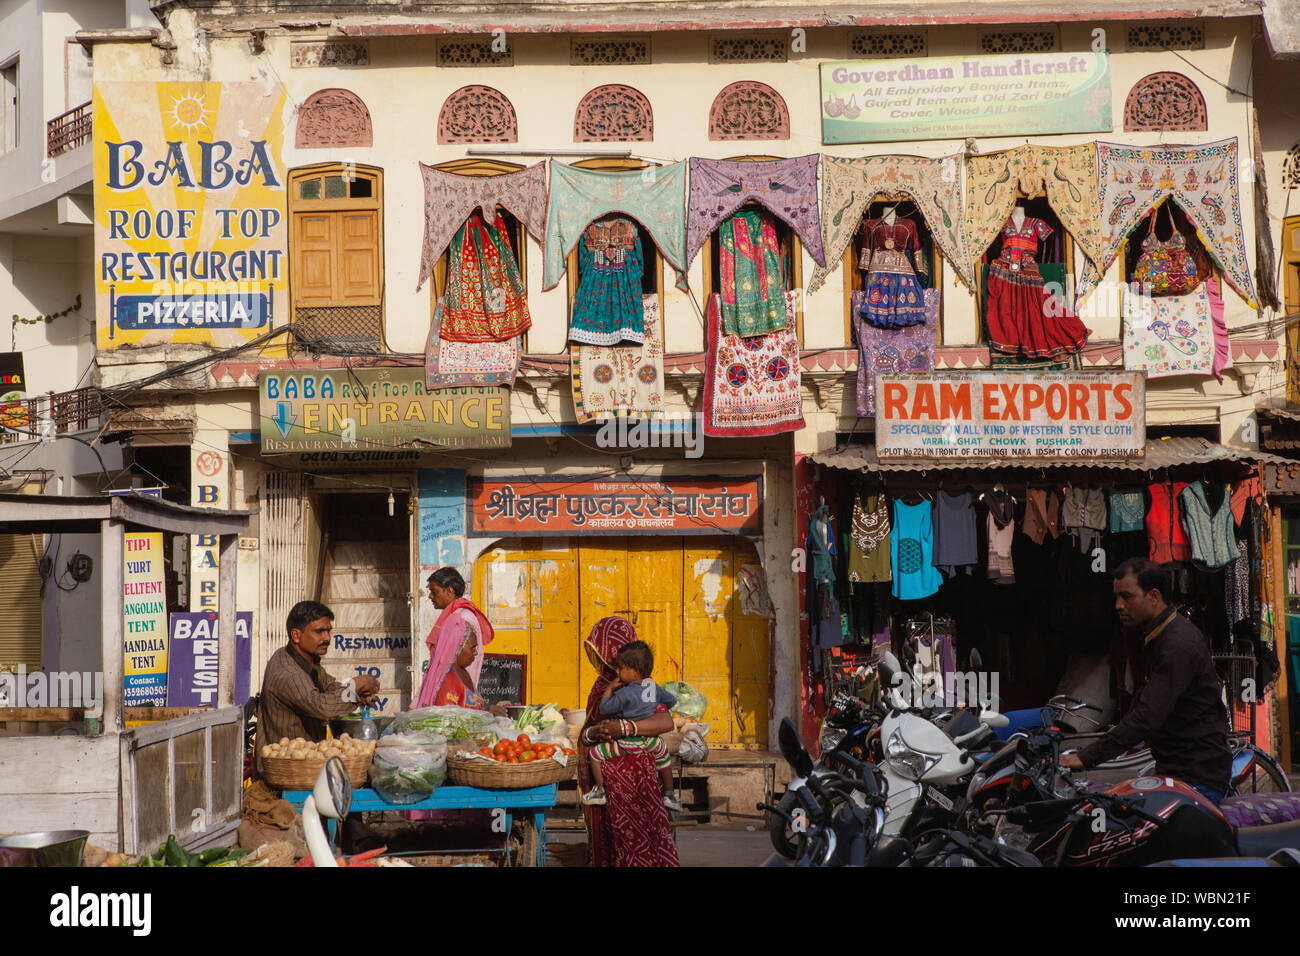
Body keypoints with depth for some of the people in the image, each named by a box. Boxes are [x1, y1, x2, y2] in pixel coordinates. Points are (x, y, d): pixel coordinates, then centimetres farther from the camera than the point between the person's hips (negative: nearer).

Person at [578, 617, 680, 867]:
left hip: (630, 772, -7)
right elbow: (590, 728, 11)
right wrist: (591, 734, -13)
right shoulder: (602, 683, 12)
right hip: (602, 774, 7)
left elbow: (666, 722, -24)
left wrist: (624, 727, -34)